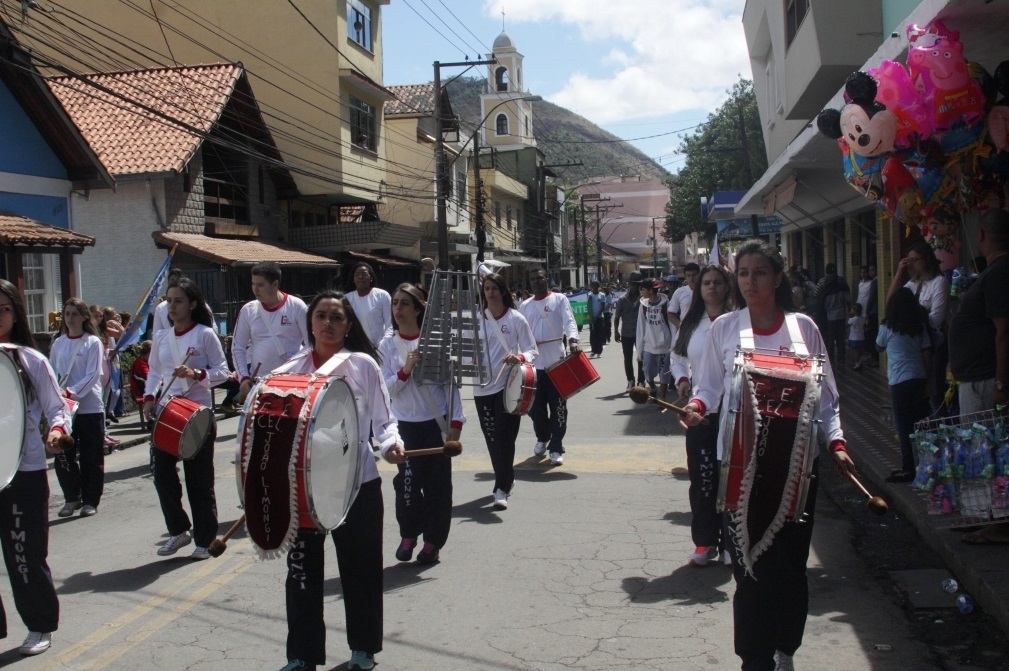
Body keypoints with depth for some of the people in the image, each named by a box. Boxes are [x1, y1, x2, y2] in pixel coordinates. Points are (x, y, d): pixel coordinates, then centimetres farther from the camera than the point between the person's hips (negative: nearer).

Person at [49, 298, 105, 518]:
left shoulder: (93, 342, -3)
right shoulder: (58, 343, 10)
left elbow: (93, 375, -11)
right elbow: (53, 374, 9)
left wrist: (71, 392, -22)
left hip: (90, 406, -4)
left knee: (92, 458, 3)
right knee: (63, 456, 5)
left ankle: (90, 500, 14)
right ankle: (72, 498, 20)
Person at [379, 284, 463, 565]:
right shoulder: (387, 346, 2)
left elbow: (450, 383, 0)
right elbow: (386, 390, -1)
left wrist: (455, 422, -6)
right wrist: (405, 371, -18)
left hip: (437, 423, 0)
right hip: (405, 424, 1)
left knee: (437, 483, 4)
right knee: (407, 481, -8)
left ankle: (433, 541, 18)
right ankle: (408, 535, 16)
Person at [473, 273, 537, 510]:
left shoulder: (516, 318, -2)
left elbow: (533, 351, -2)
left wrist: (520, 357, -22)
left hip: (508, 385, -4)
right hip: (483, 387, 4)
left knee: (504, 436, -9)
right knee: (491, 438, 11)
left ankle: (502, 489, -5)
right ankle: (507, 478, 31)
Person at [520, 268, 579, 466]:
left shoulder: (560, 300, 2)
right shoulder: (525, 306, 14)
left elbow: (569, 322, -12)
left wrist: (572, 340, -30)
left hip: (556, 362, -3)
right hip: (534, 364, 4)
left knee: (558, 407, -1)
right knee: (536, 406, 10)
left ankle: (556, 448, 6)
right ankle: (542, 438, 34)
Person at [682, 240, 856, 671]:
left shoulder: (803, 327, 5)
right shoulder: (724, 328, 4)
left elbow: (825, 392, 8)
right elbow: (710, 385, 8)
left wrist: (836, 442, -2)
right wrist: (698, 404, -14)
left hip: (796, 455, 1)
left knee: (792, 561, 7)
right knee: (751, 566, -4)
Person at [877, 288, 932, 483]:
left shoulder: (887, 327, -5)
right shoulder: (920, 326, 4)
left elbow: (879, 348, 12)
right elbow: (927, 353, 5)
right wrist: (928, 377, 12)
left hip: (899, 381, -5)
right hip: (919, 378, 5)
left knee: (903, 426, -2)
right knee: (918, 423, 12)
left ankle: (908, 469, -3)